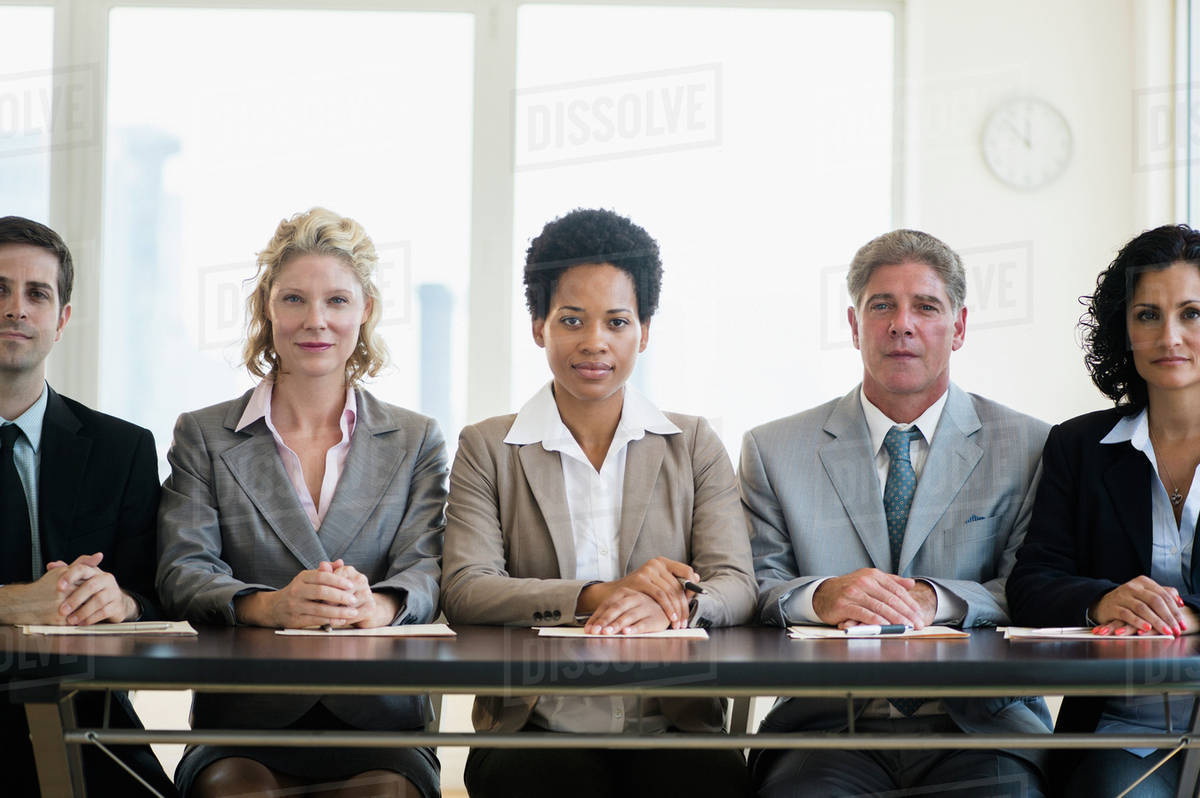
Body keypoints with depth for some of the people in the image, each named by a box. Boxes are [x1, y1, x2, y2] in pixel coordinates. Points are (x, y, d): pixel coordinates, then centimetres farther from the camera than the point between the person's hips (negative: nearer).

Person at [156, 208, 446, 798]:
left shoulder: (416, 440, 14)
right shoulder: (203, 435, 12)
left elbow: (426, 572, 1)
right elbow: (182, 571, -1)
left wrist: (375, 605, -25)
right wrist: (272, 605, -24)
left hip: (380, 726, 1)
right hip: (241, 729, 0)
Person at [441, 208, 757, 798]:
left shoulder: (694, 446, 15)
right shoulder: (487, 449, 11)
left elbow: (736, 587, 3)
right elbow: (464, 592, -3)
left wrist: (670, 608, -22)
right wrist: (596, 595, -19)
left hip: (672, 725, 1)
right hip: (535, 728, -1)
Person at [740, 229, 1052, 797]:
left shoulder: (1028, 448, 10)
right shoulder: (772, 451, 13)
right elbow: (754, 590, 4)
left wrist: (937, 600, -16)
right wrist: (820, 597, -17)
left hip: (978, 733, 1)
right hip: (825, 727, 0)